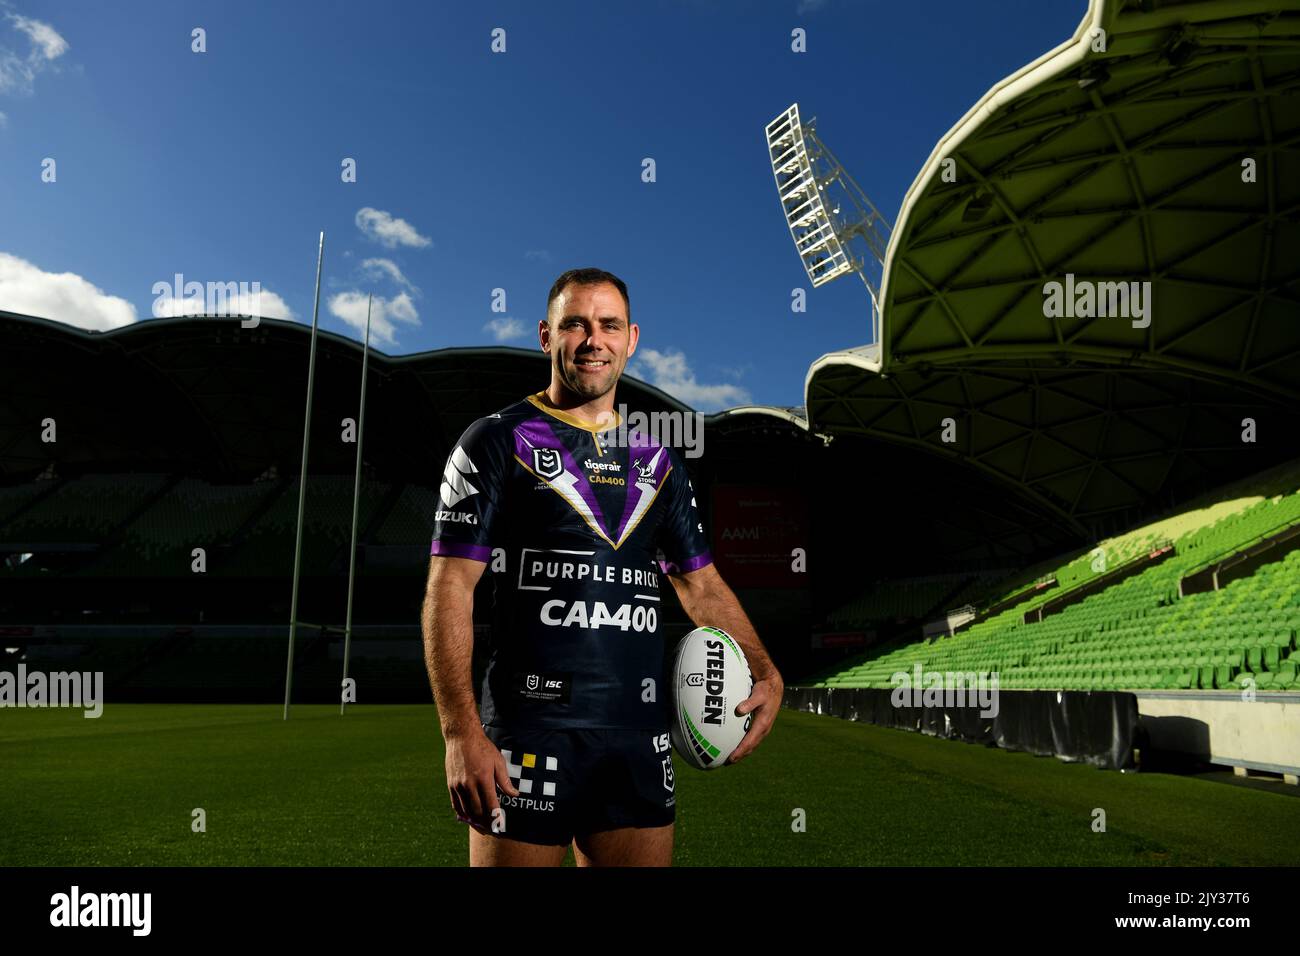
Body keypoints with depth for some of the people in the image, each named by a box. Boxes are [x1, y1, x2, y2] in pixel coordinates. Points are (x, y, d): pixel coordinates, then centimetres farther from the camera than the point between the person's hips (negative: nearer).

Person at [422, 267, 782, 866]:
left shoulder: (657, 461, 13)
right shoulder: (498, 441, -2)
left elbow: (701, 582, 18)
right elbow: (449, 587, -7)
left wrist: (765, 674, 3)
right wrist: (462, 731, -17)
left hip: (642, 737, 5)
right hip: (532, 734, -4)